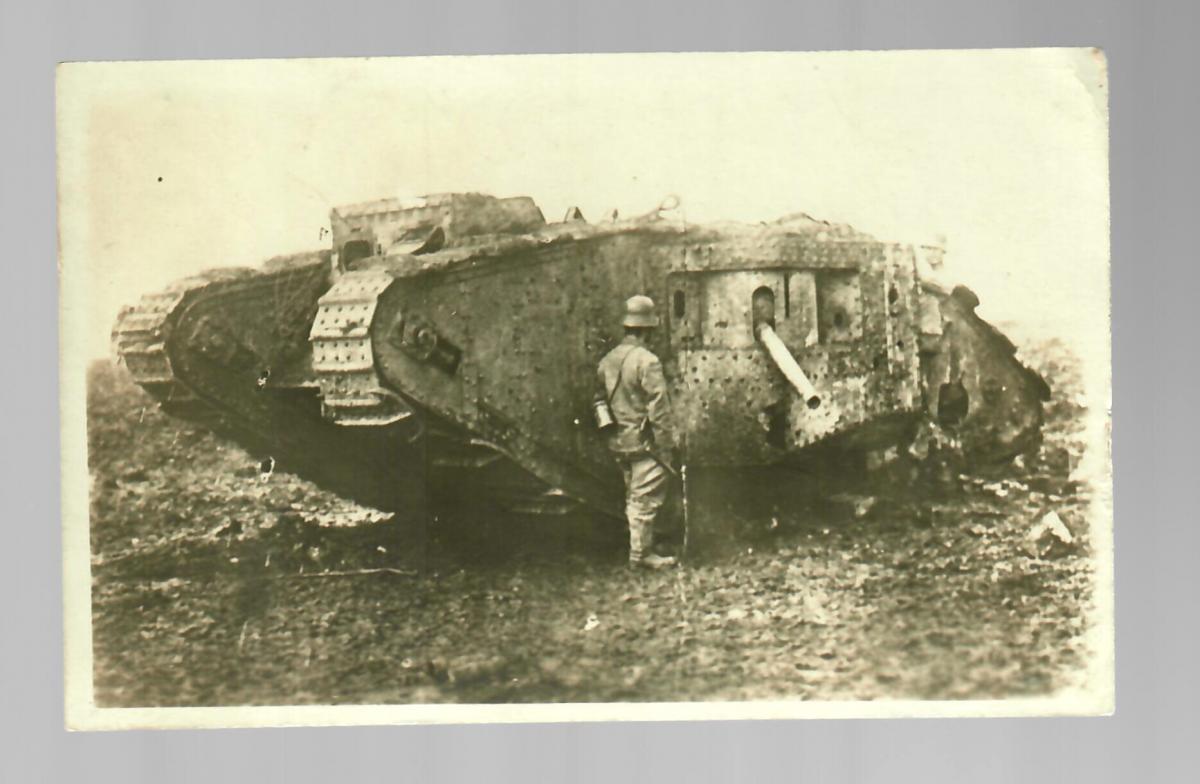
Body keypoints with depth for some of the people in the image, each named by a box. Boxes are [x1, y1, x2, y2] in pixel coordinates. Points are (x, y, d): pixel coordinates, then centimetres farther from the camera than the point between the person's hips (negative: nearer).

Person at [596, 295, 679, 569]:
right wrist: (667, 448, -12)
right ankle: (640, 553, 5)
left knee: (633, 496, 18)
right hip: (643, 441, -8)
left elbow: (599, 400, 14)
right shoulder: (647, 361, -18)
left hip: (618, 441, 8)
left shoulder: (608, 360, 6)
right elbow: (658, 410, -18)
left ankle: (639, 546, 28)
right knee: (646, 498, 0)